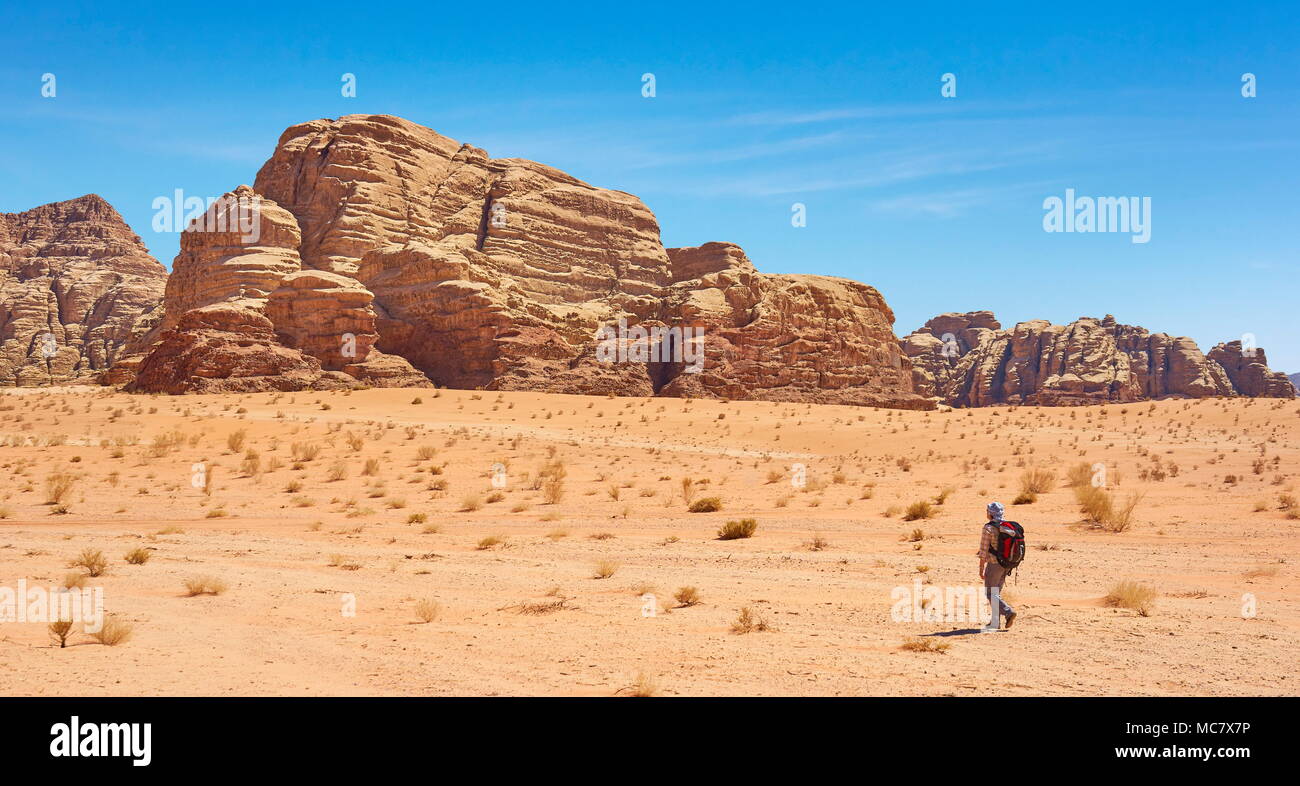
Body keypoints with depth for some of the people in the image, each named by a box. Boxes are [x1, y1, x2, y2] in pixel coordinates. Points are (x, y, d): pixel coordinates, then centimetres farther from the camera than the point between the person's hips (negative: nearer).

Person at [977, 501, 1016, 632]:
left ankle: (1008, 612, -16)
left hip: (994, 563, -7)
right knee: (996, 592, 16)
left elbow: (984, 550, -14)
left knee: (990, 593, 1)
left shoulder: (988, 528, -14)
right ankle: (996, 621, 16)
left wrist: (981, 569, -9)